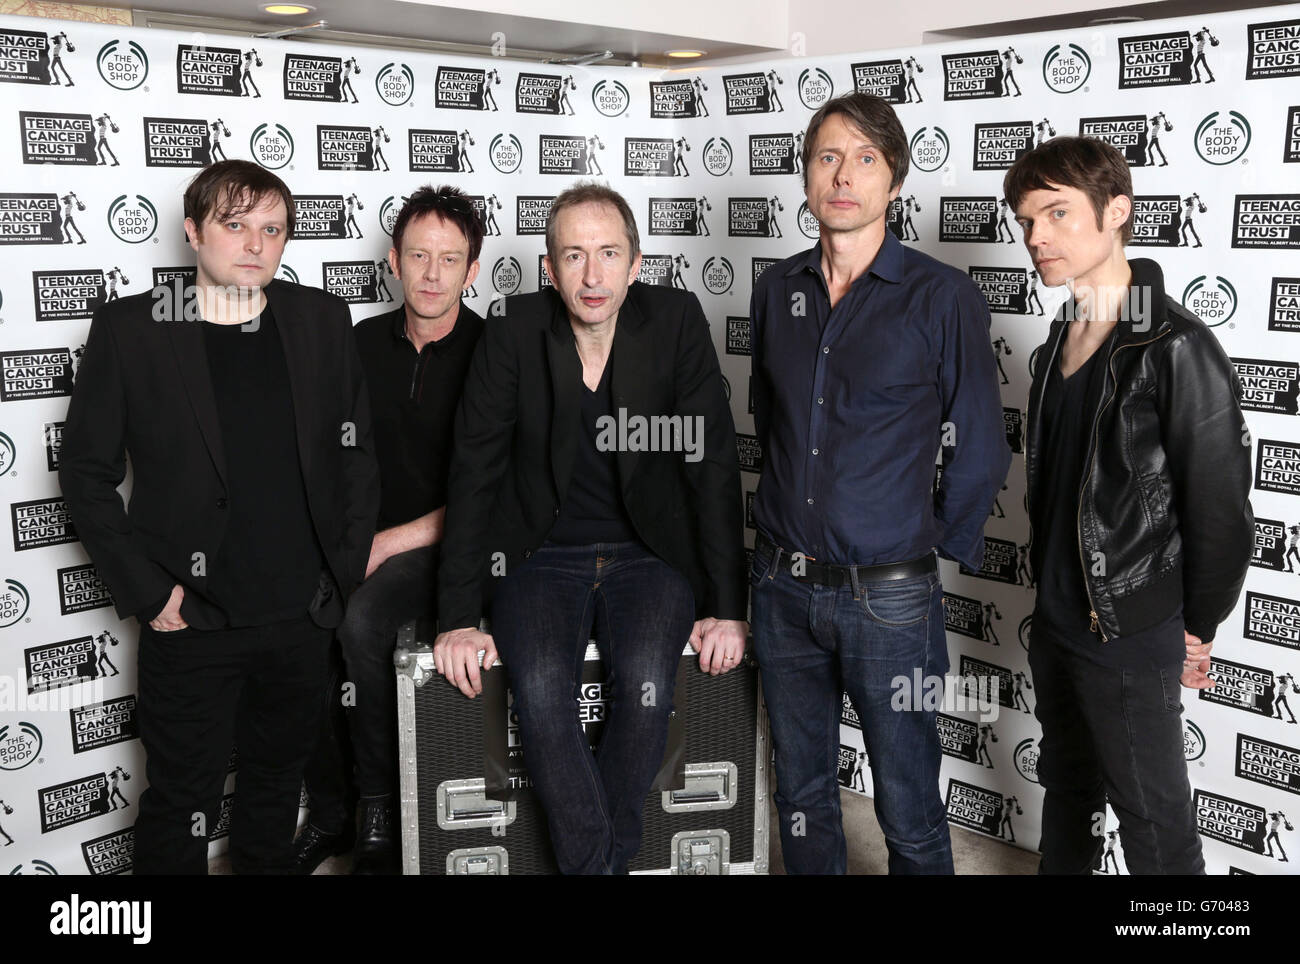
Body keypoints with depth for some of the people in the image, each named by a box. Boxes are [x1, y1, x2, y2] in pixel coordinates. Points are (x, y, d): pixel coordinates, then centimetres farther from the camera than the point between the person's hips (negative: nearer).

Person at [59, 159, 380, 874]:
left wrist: (345, 570, 1)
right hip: (191, 627, -3)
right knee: (182, 802, 9)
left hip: (302, 620, 3)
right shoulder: (130, 329, -6)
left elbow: (356, 453, 7)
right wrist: (147, 592, -9)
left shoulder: (322, 321, 2)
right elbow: (86, 474, -4)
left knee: (279, 780, 20)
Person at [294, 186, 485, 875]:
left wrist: (386, 545, -15)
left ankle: (381, 813, -12)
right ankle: (328, 813, -1)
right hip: (360, 540, 5)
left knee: (361, 619, -31)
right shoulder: (363, 344, 9)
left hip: (443, 547, -5)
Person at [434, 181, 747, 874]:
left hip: (650, 555, 0)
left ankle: (602, 856, -5)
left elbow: (713, 464, -6)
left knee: (645, 682, -27)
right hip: (543, 556, 0)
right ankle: (596, 861, -9)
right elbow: (474, 473, -5)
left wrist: (727, 607, -9)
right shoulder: (512, 332, -6)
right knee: (540, 687, -27)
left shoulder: (676, 320, -7)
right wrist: (458, 617, -10)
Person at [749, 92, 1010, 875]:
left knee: (909, 812, 8)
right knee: (801, 794, 18)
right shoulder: (778, 290, 5)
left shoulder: (944, 297, -8)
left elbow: (980, 452, -3)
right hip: (784, 586, 4)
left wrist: (936, 545, 2)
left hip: (888, 596, -4)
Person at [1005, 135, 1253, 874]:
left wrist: (1196, 631, -7)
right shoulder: (1060, 343, 6)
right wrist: (1050, 593, 11)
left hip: (1132, 634, -8)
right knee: (1066, 787, 24)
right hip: (1057, 618, 8)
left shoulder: (1175, 349, -20)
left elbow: (1222, 511, -16)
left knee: (1153, 820, 7)